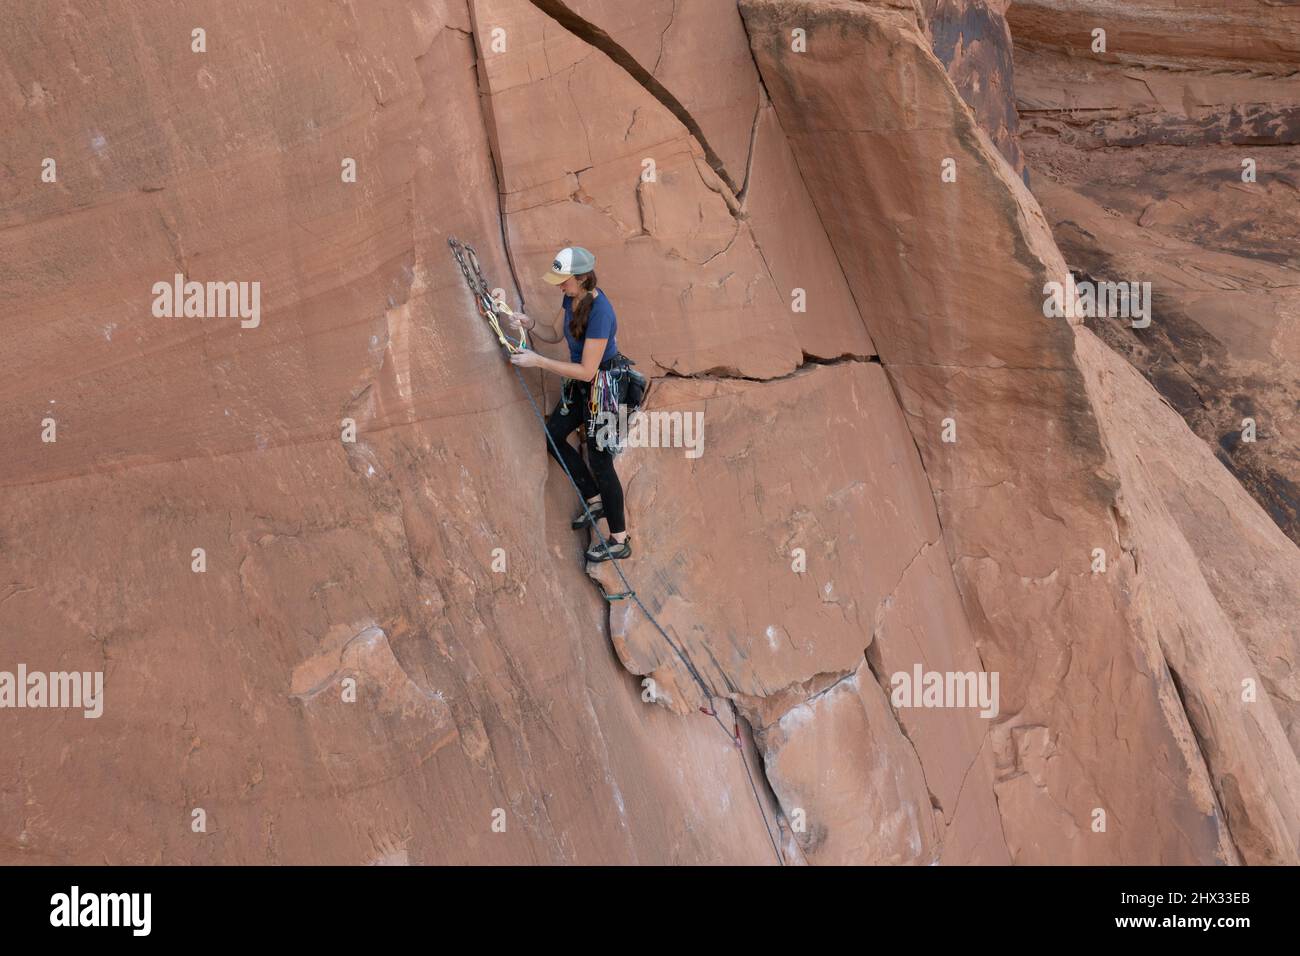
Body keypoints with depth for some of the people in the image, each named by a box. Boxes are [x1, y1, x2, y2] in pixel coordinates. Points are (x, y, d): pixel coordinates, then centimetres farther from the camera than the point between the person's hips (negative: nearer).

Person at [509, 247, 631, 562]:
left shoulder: (600, 312, -31)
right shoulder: (571, 298, -4)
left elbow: (587, 371, -30)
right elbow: (556, 336, 13)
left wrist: (538, 361, -28)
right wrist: (531, 325, -7)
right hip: (580, 386, 9)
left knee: (600, 462, -1)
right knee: (552, 435, 16)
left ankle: (620, 541, 13)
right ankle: (595, 501, 30)